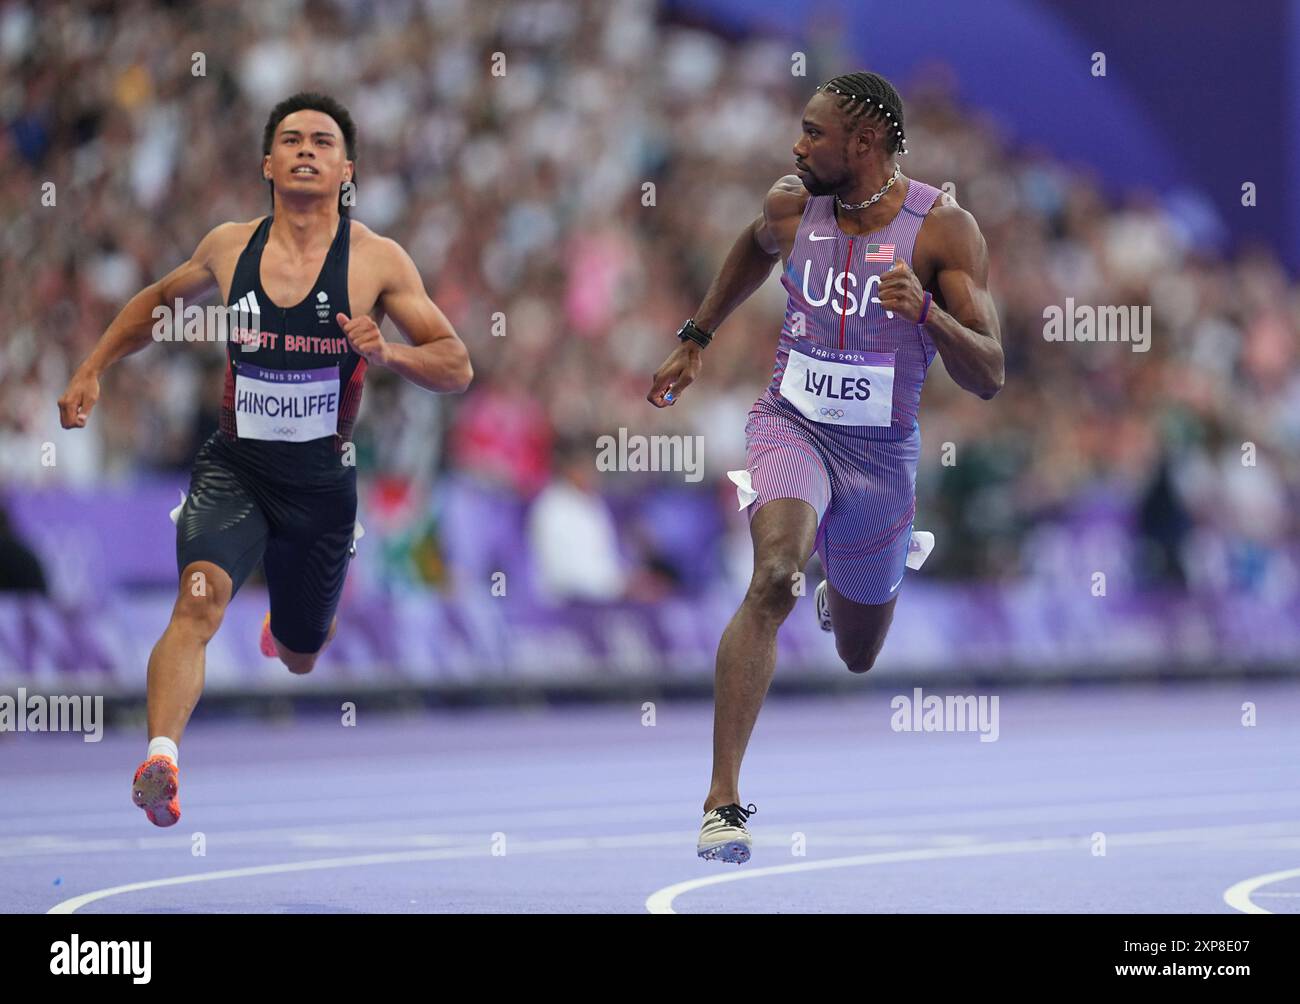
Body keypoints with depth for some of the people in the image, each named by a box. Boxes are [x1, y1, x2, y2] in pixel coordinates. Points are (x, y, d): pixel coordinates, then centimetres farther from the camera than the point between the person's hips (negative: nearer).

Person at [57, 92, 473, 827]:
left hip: (322, 481, 0)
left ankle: (302, 618, 58)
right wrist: (92, 371, 12)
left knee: (299, 657, 19)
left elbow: (457, 368, -8)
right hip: (233, 466, 0)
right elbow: (159, 301, 20)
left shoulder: (378, 261, -8)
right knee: (201, 600, -29)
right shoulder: (229, 248, -1)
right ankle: (162, 759, -42)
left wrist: (389, 353, -28)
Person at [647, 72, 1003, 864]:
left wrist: (925, 310, -35)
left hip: (882, 453, 0)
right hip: (793, 426, 0)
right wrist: (697, 340, 22)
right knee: (775, 580, -31)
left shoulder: (944, 228, -15)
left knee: (857, 655, 20)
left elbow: (988, 377, -18)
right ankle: (724, 799, -32)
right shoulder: (792, 206, -6)